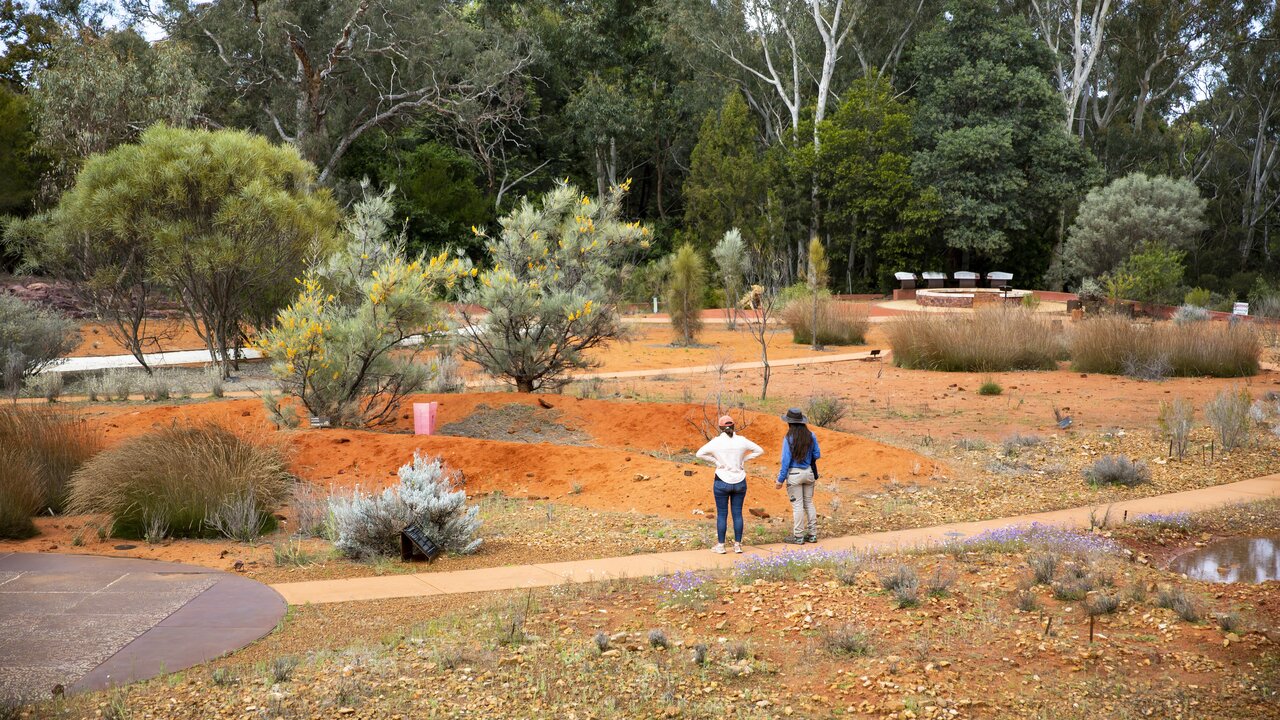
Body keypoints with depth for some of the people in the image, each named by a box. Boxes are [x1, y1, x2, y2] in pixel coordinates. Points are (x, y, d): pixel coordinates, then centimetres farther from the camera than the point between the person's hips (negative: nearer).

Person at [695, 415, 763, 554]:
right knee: (737, 513, 9)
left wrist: (715, 461, -3)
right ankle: (738, 545, 12)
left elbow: (700, 453, -12)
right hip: (739, 482, 2)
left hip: (722, 482, -2)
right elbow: (759, 450, 6)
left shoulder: (716, 442, -9)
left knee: (721, 514, 5)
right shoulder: (741, 440, -2)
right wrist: (743, 459, 5)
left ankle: (720, 545, 8)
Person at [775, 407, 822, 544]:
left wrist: (780, 480, -8)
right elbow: (817, 455, 6)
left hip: (794, 474, -5)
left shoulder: (789, 438, -14)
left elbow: (786, 460, -14)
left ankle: (798, 536, 7)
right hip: (809, 472, 5)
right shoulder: (811, 436, -1)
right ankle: (812, 534, 19)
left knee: (797, 505, 2)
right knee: (809, 503, 15)